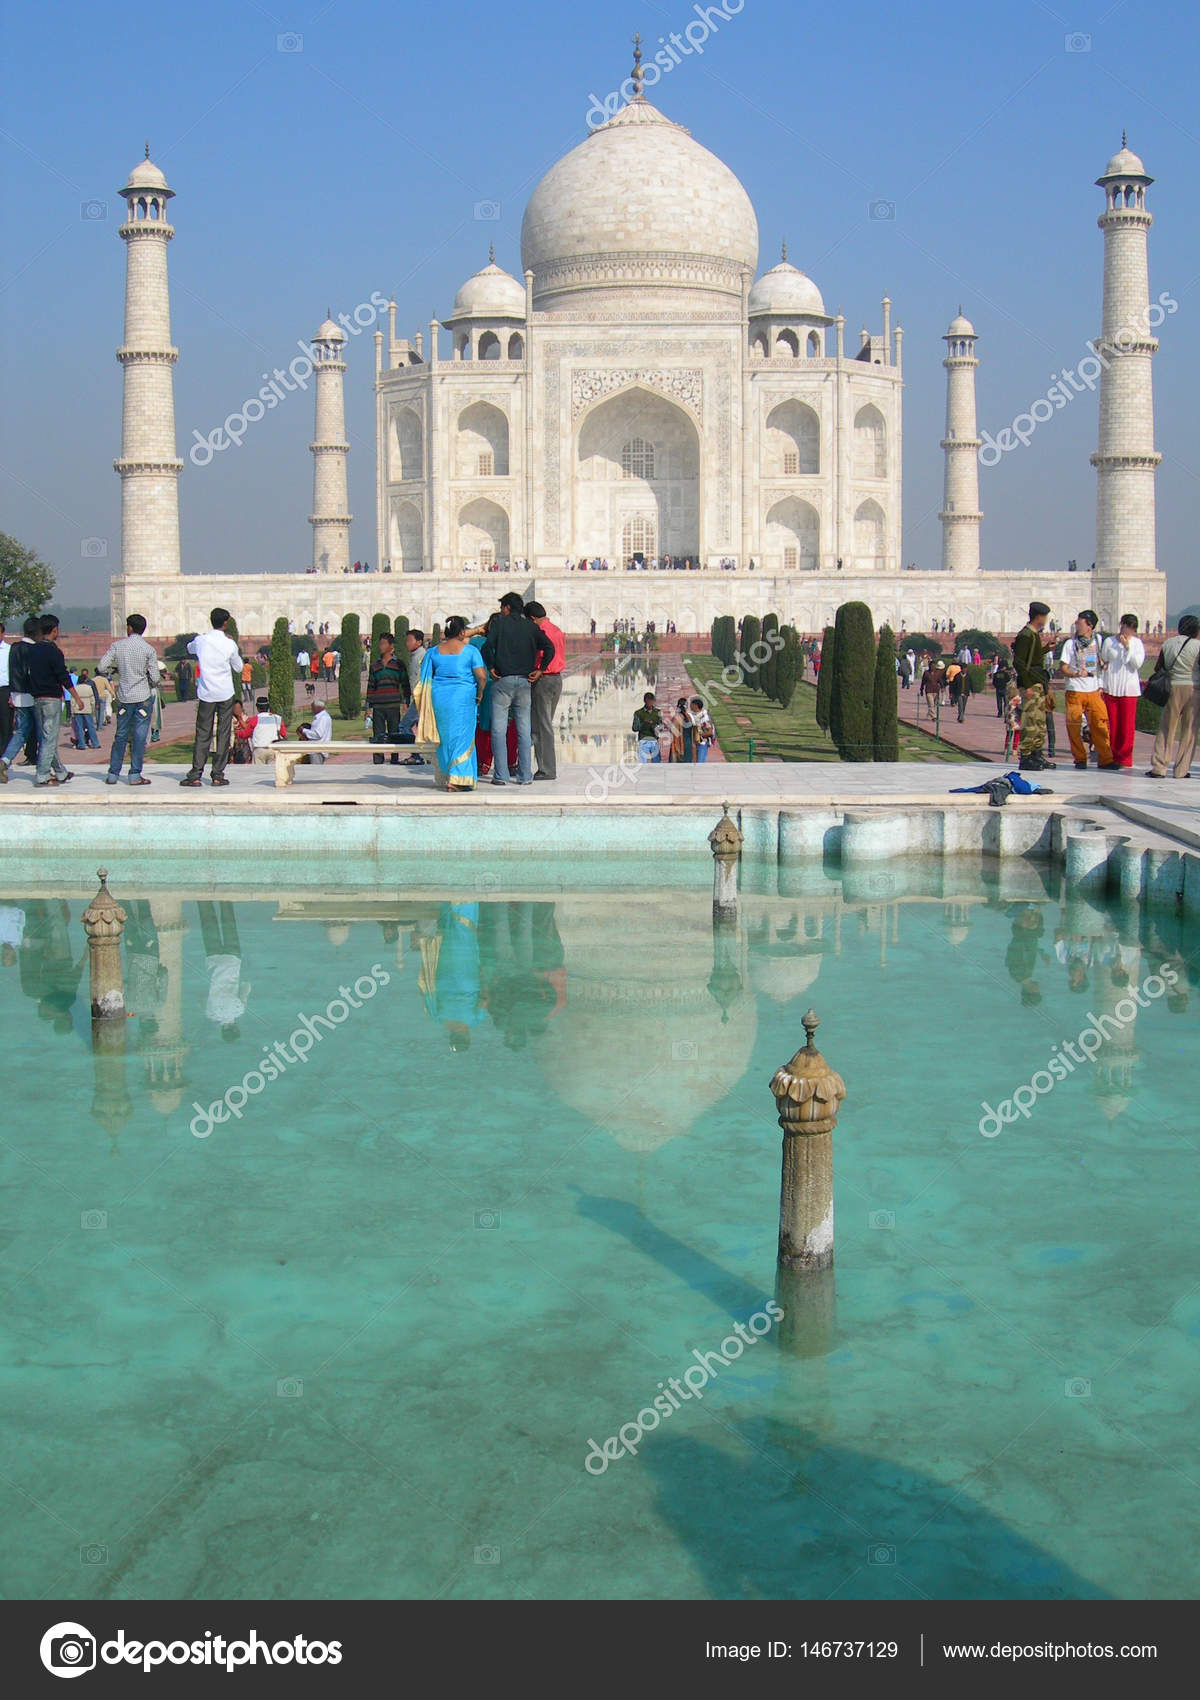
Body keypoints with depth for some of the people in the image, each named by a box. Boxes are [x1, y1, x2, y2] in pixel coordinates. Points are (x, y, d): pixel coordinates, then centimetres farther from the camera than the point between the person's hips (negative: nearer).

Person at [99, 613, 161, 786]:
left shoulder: (117, 646, -1)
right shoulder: (148, 649, -6)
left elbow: (102, 667, -4)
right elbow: (155, 677, -6)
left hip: (124, 697, 2)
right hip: (142, 697, -2)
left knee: (120, 736, 11)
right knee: (140, 736, 1)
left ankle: (113, 774, 13)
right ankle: (135, 774, 0)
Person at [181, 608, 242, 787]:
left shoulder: (201, 640, -4)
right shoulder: (230, 644, -8)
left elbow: (190, 648, 20)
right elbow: (239, 668, 6)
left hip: (206, 694, 2)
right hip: (226, 693, -1)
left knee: (202, 734, 5)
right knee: (224, 733, 4)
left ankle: (195, 775, 0)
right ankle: (218, 775, 3)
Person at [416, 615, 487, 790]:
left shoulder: (434, 651, 8)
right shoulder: (470, 650, -2)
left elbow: (425, 679, 8)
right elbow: (482, 676, -11)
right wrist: (479, 695, 5)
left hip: (439, 697, 3)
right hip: (463, 697, -3)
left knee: (445, 738, 13)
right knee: (462, 736, 2)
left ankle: (447, 778, 15)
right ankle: (458, 779, -4)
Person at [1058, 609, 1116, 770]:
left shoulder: (1098, 641, 8)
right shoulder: (1070, 643, 2)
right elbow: (1063, 669, -1)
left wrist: (1101, 685, 9)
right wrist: (1076, 674, -19)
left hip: (1094, 691, 2)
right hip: (1075, 692, -1)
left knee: (1101, 724, -4)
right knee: (1074, 727, -3)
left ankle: (1106, 759, 1)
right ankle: (1080, 759, 9)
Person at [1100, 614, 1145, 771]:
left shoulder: (1137, 643, 7)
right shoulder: (1109, 642, 6)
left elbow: (1137, 664, -5)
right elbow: (1103, 664, 10)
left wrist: (1128, 647, -12)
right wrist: (1100, 685, 3)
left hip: (1129, 690, 0)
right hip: (1110, 688, 0)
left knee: (1127, 726, -3)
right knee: (1111, 725, 1)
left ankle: (1125, 759, 3)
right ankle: (1111, 757, 11)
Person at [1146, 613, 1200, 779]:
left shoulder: (1168, 644, 6)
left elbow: (1159, 668, 10)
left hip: (1173, 689, 3)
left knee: (1166, 729, 7)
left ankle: (1159, 767, 0)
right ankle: (1181, 769, 5)